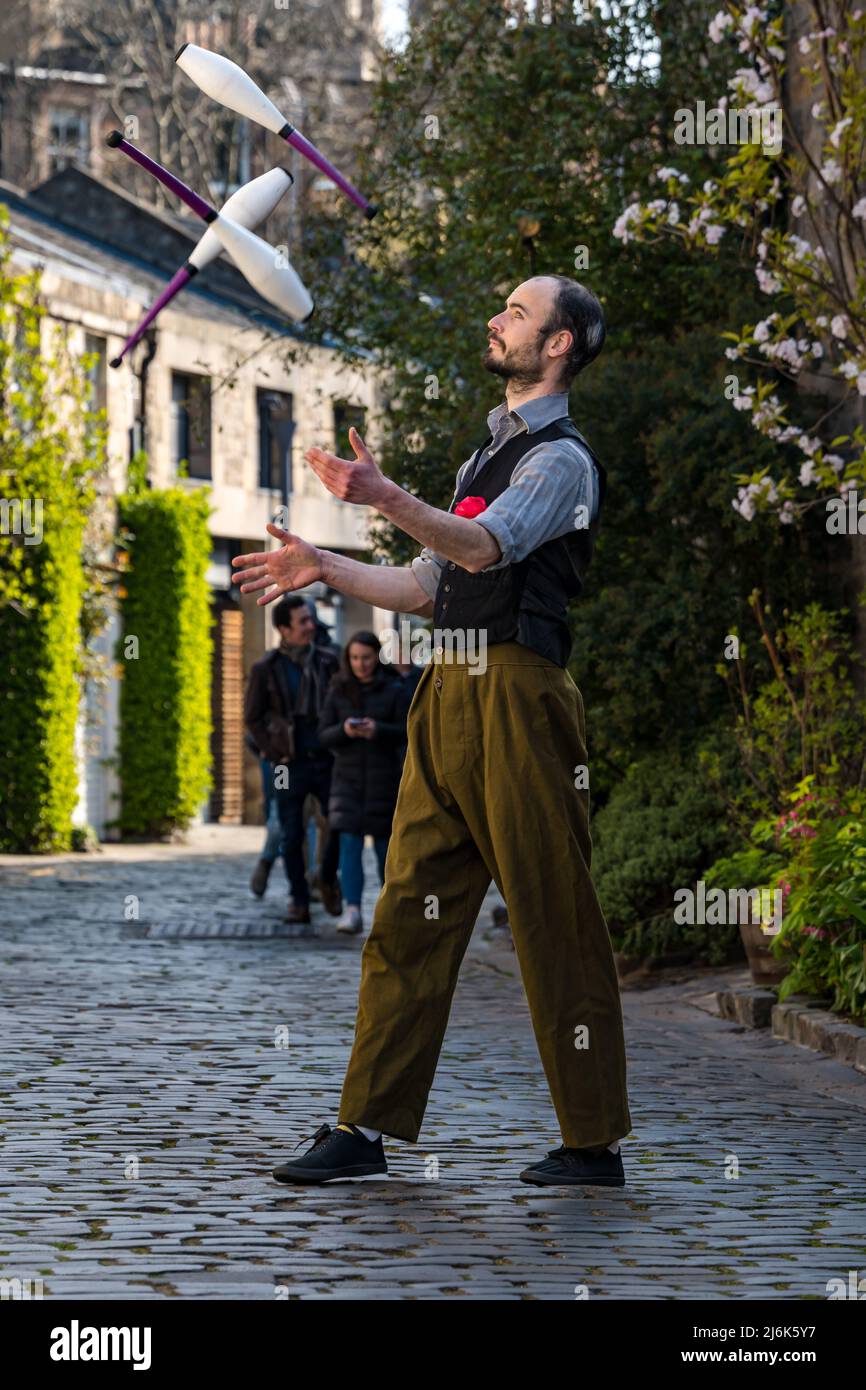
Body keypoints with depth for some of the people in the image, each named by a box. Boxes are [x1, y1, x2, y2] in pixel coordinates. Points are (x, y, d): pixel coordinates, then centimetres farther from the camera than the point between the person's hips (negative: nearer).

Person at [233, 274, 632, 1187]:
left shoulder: (560, 457, -5)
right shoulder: (490, 452, 24)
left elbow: (483, 548, -23)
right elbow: (430, 586, 27)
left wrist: (386, 496, -36)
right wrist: (327, 569, 20)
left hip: (515, 696, -9)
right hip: (447, 699, 9)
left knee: (555, 923, -4)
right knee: (409, 914, 5)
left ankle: (593, 1143, 2)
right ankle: (368, 1128, 8)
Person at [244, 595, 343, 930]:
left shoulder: (327, 662, 3)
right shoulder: (266, 669, -4)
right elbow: (252, 717, 2)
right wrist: (275, 753, -5)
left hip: (325, 760, 2)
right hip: (290, 764, -2)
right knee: (292, 837, 1)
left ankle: (328, 878, 20)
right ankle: (299, 900, 13)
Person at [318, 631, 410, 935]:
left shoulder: (393, 690, 1)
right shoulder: (338, 691, 7)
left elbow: (407, 731, -4)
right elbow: (323, 735, 3)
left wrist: (378, 730, -21)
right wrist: (344, 730, -18)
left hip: (384, 775, -1)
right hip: (348, 774, 1)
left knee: (384, 843, 6)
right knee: (349, 842, -12)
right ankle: (352, 910, -19)